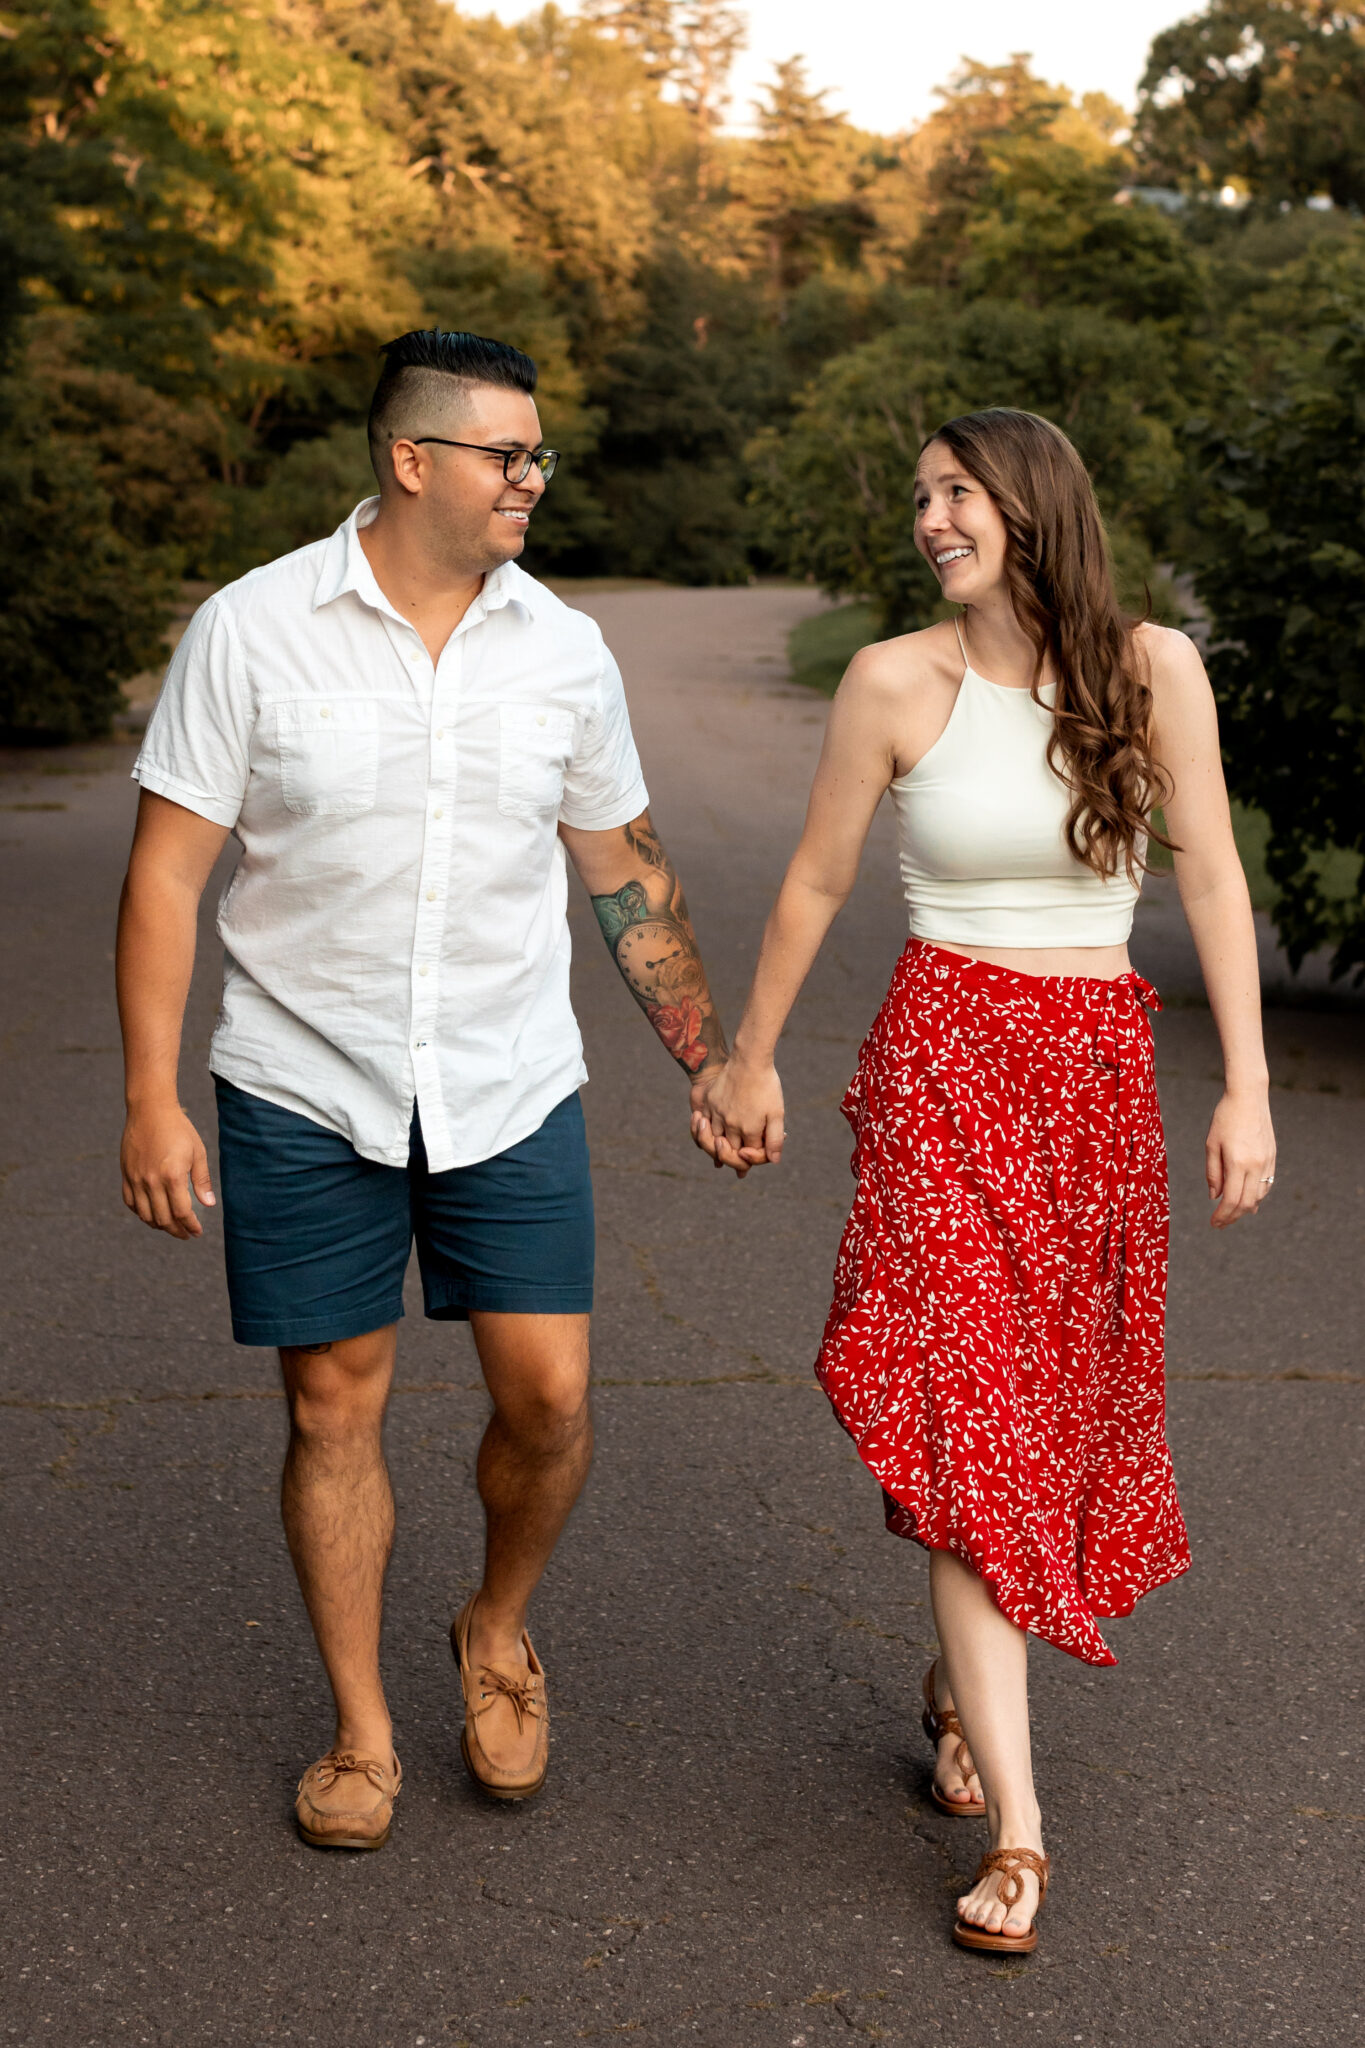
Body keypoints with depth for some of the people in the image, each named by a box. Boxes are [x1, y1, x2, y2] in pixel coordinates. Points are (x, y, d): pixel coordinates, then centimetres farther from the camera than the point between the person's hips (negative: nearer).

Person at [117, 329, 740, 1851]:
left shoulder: (564, 651, 1)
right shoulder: (251, 630, -7)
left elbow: (626, 871, 11)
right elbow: (166, 871, -5)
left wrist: (710, 1063, 12)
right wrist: (152, 1098, -10)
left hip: (508, 1090, 2)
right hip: (304, 1091, -2)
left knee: (548, 1397, -2)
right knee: (335, 1405, 6)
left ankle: (497, 1635, 29)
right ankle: (361, 1732, 25)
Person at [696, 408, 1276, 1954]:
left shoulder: (1151, 668, -1)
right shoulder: (895, 682, -3)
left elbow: (1211, 876, -1)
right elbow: (816, 885, 7)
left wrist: (1247, 1086, -7)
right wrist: (749, 1057, 14)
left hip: (1102, 1071, 2)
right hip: (947, 1059, -2)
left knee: (1066, 1405, 10)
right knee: (969, 1413, -9)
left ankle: (961, 1677, 37)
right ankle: (1014, 1825, -6)